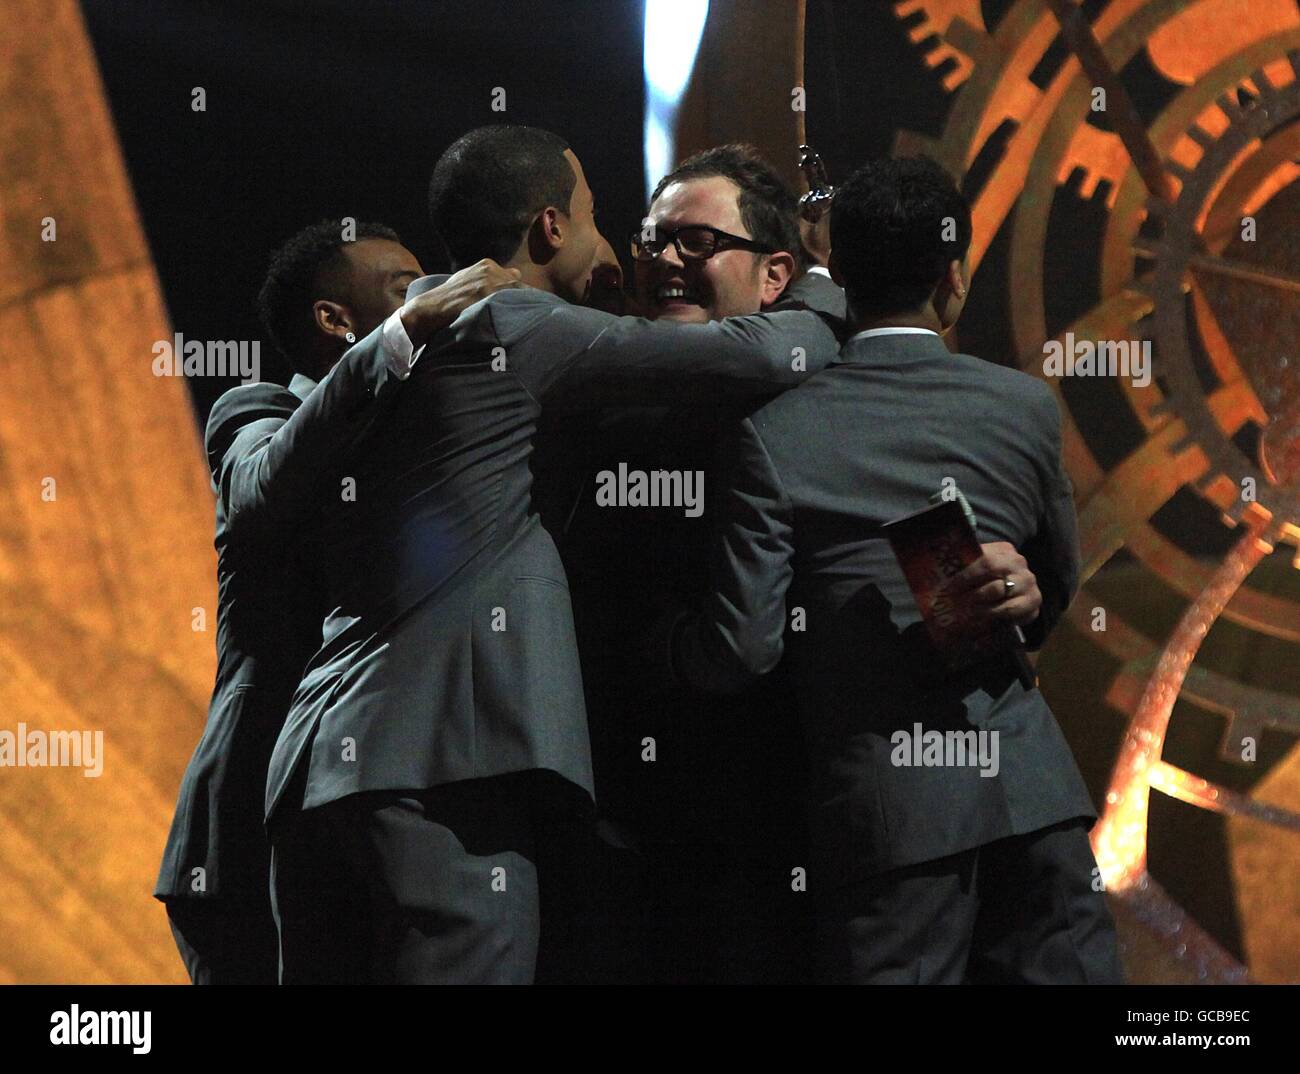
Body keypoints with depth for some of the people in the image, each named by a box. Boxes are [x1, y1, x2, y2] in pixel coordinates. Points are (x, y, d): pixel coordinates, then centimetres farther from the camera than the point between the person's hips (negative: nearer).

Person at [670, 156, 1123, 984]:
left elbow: (745, 648, -5)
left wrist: (663, 636, 12)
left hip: (883, 807, -2)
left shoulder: (775, 436, -5)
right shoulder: (1025, 407, 4)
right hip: (1031, 784, 2)